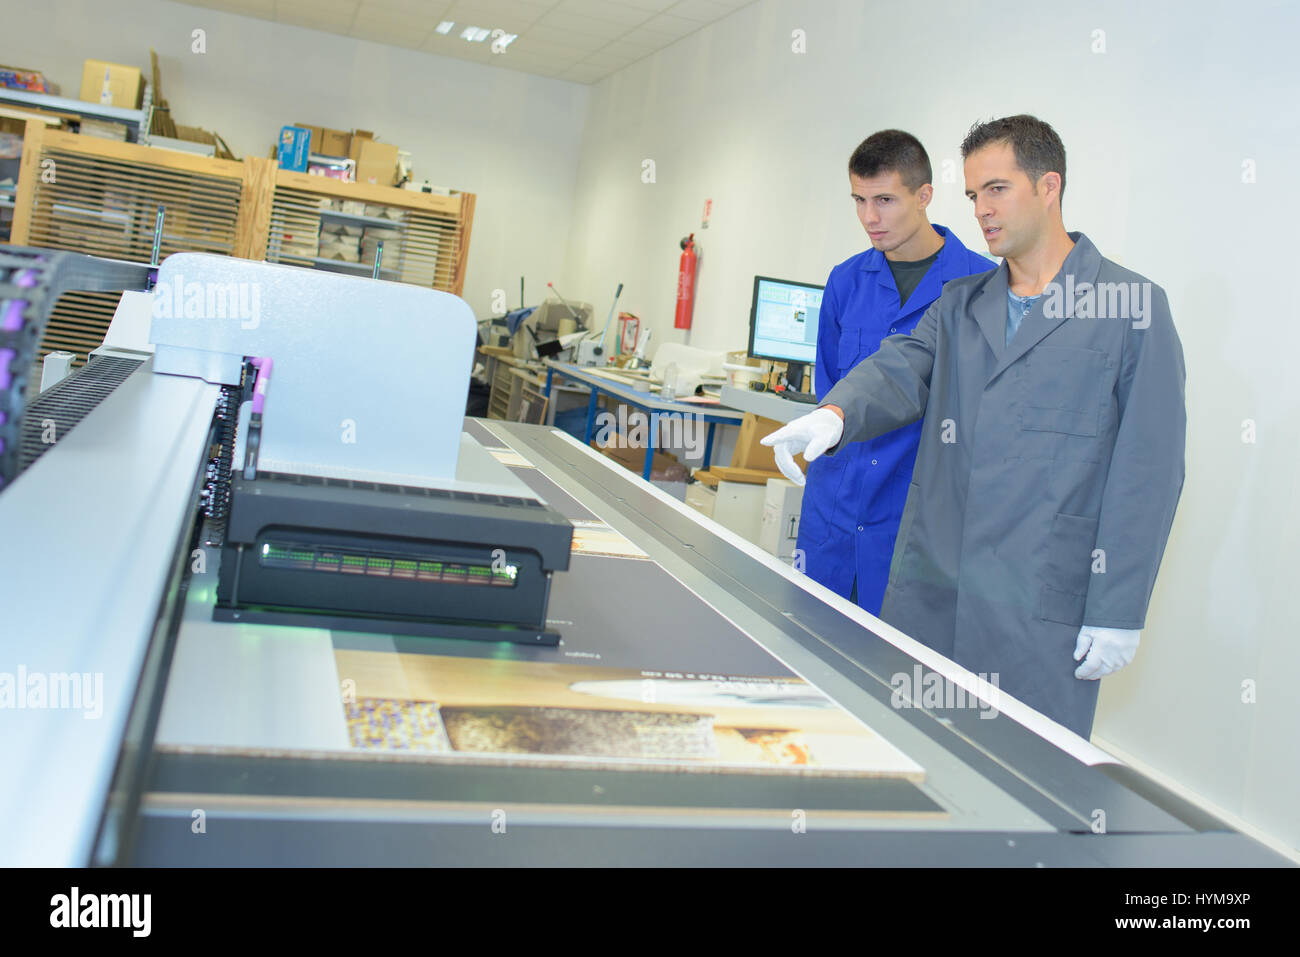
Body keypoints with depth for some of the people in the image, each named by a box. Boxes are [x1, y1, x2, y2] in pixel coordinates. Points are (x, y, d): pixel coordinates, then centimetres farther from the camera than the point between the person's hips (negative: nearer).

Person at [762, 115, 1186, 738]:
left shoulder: (1132, 307, -2)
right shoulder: (959, 305, 15)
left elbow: (1149, 470, -5)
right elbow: (900, 369, -1)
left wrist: (1118, 611, -9)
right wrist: (834, 414, -25)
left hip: (1043, 607, -4)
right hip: (929, 588, 5)